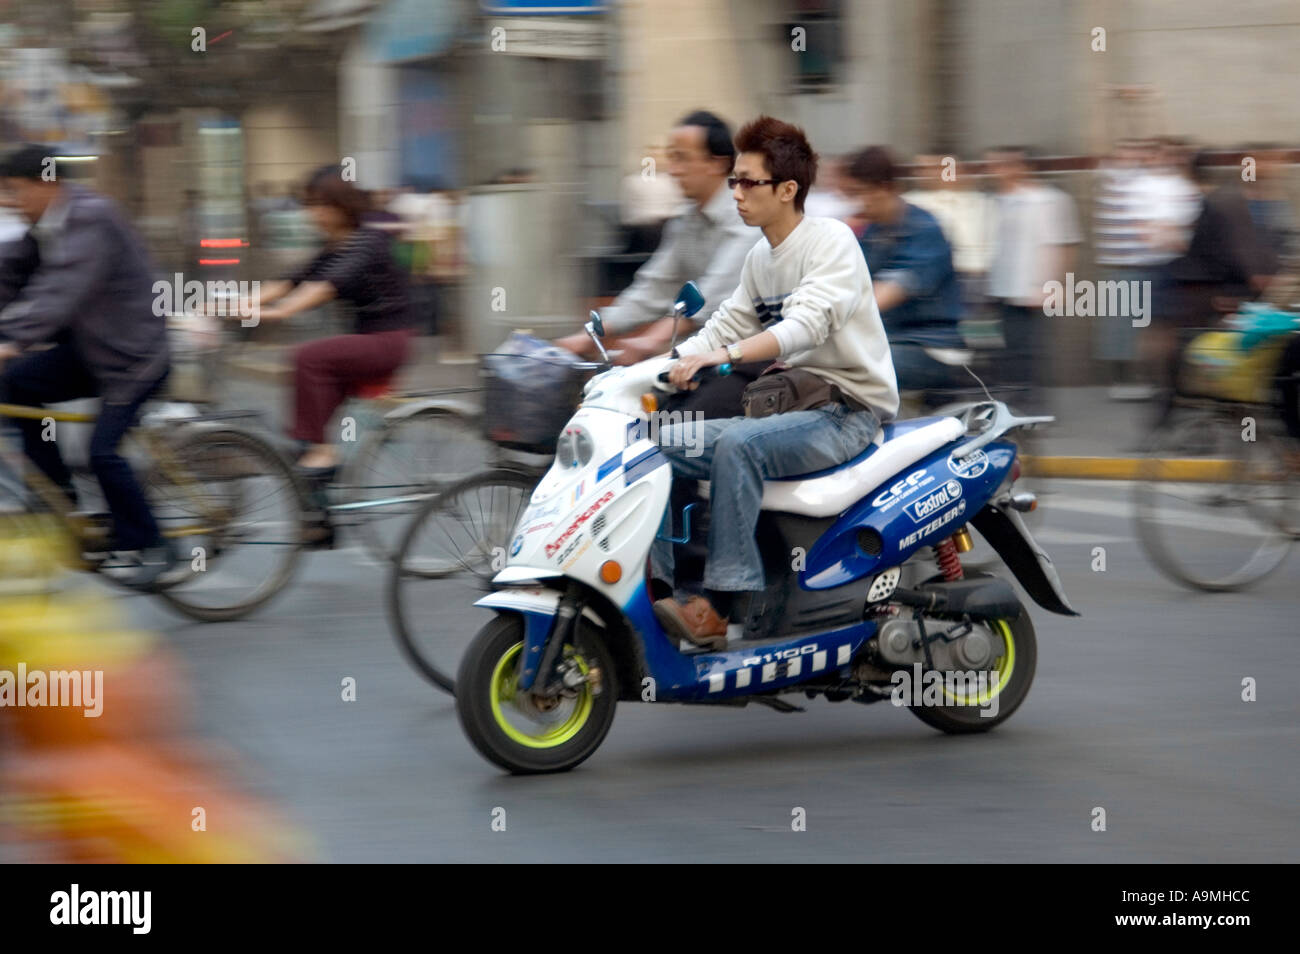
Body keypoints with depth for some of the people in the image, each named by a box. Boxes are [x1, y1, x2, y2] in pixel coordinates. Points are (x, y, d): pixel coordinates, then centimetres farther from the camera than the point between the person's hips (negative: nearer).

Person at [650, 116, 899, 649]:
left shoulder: (831, 240, -12)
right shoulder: (760, 258, 14)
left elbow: (809, 321, -28)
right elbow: (726, 326, 16)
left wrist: (724, 354, -40)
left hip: (850, 411, -9)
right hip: (792, 406, 9)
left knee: (738, 444, -33)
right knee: (662, 447, -3)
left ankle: (721, 607, -35)